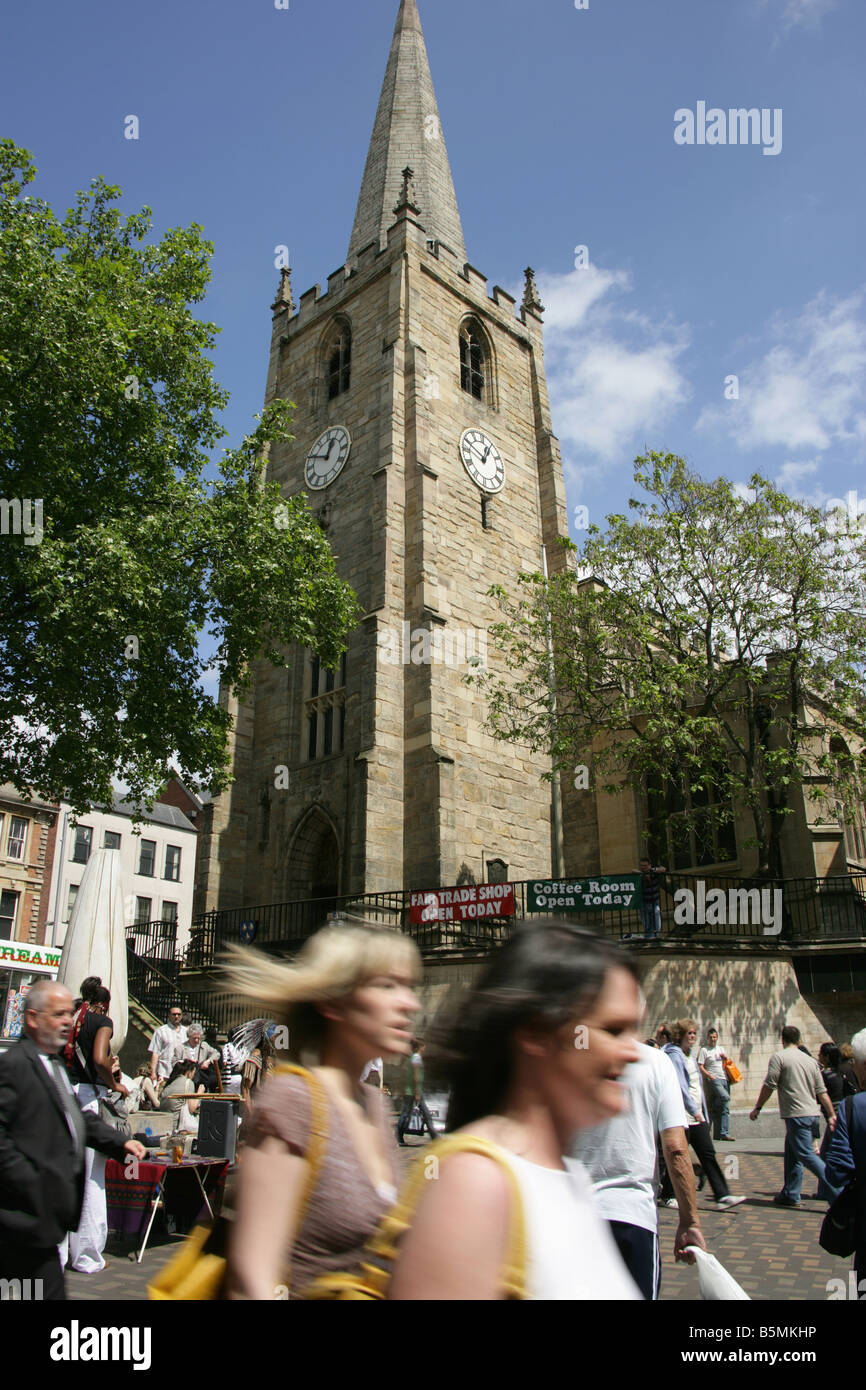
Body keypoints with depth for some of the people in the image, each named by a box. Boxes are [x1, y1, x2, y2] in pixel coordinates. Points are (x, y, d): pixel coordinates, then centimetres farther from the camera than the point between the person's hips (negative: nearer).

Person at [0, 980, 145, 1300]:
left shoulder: (56, 1065, 16)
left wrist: (120, 1143, 8)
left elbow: (77, 1118, 19)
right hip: (29, 1213, -9)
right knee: (47, 1289, -5)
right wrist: (31, 1185, -22)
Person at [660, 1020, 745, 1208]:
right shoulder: (674, 1055, -14)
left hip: (697, 1115, 9)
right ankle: (667, 1195, 16)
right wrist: (694, 1110, -22)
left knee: (708, 1154, 3)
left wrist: (701, 1111, 17)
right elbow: (680, 1086, -21)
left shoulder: (690, 1054, 15)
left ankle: (723, 1195, 3)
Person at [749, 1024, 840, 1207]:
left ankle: (838, 1193, -13)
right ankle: (790, 1195, 19)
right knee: (792, 1154, 15)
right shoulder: (811, 1060, 11)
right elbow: (822, 1091, 9)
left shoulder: (779, 1057, -7)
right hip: (812, 1114, 8)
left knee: (806, 1155, -6)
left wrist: (757, 1108, 0)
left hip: (796, 1115, -8)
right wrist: (832, 1115, 12)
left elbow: (769, 1086, -9)